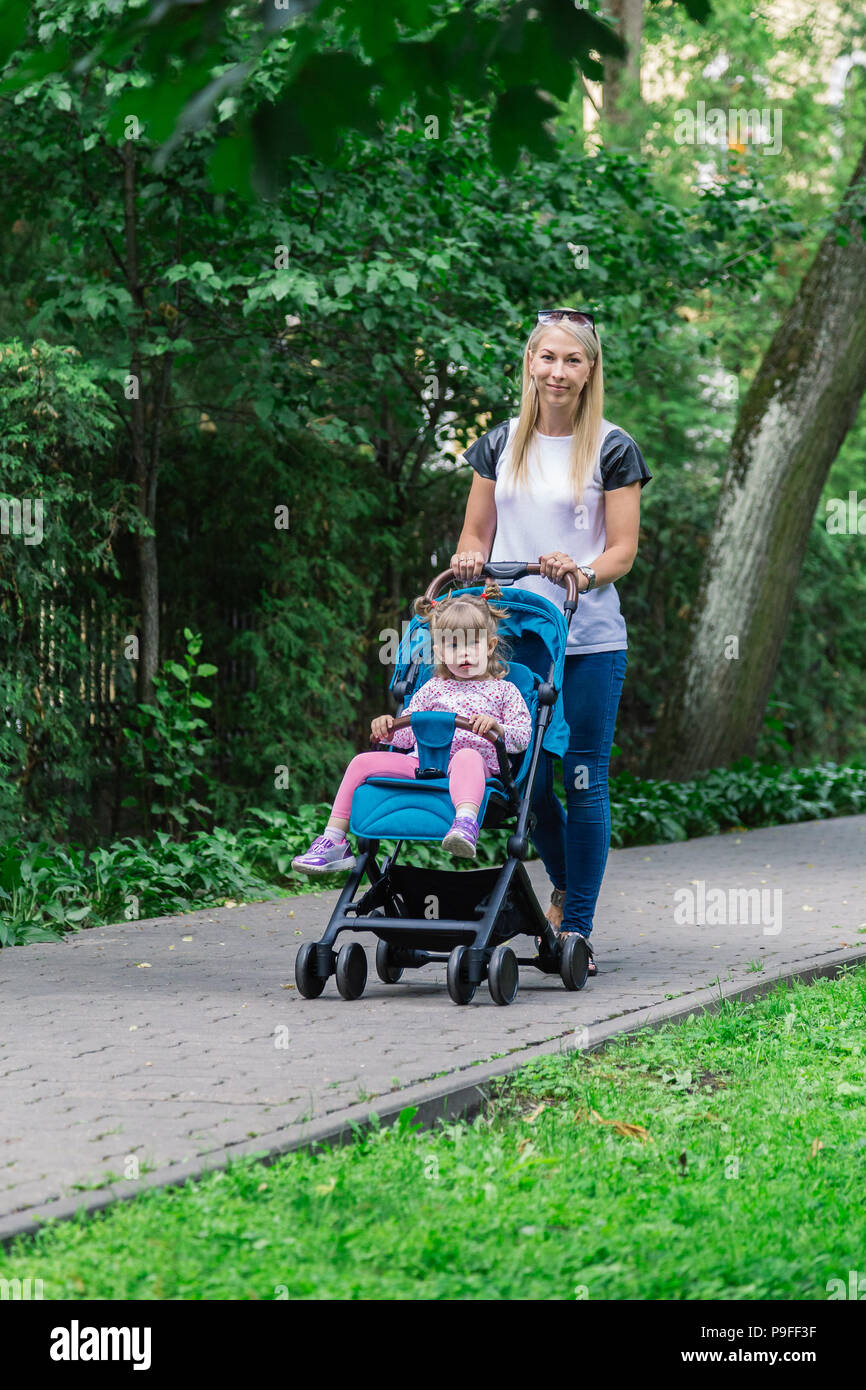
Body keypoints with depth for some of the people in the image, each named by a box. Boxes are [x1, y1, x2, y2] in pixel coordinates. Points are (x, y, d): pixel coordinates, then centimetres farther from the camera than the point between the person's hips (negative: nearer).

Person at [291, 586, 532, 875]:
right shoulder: (433, 688, 24)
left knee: (467, 756, -42)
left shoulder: (503, 691, 13)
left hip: (478, 762, -5)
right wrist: (388, 727, -2)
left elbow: (522, 738, 0)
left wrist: (495, 726, -21)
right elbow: (407, 734, 22)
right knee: (362, 761, -8)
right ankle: (333, 842, -9)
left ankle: (466, 823, -70)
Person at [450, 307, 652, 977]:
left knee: (584, 781, -3)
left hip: (589, 639, -3)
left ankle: (578, 929, 4)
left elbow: (623, 549, -3)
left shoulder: (614, 450, 0)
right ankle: (565, 885, 33)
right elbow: (477, 533, 15)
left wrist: (584, 573, -23)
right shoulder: (501, 444, 11)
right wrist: (469, 562, -7)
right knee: (527, 779, 6)